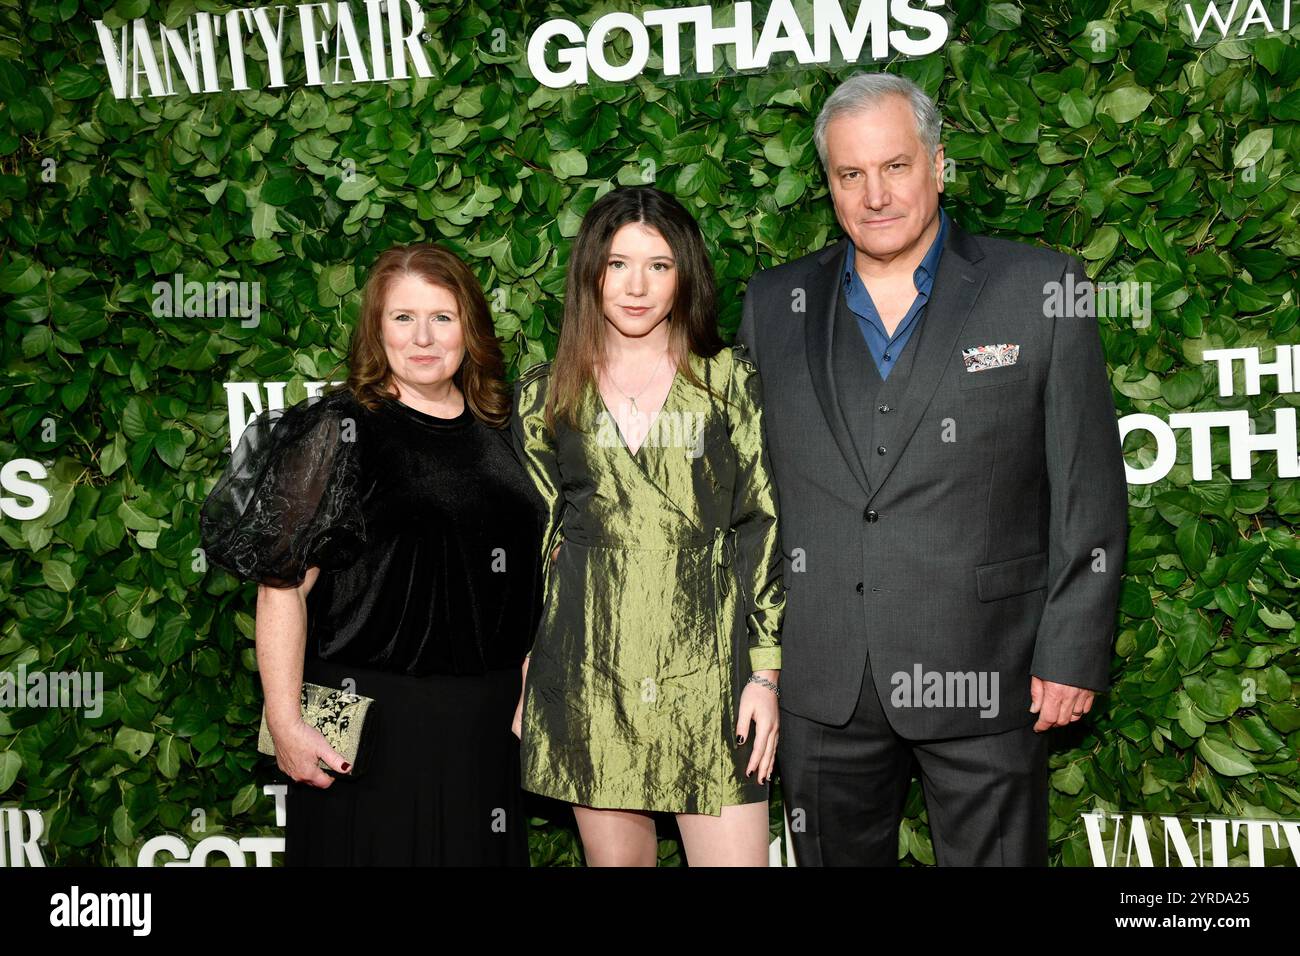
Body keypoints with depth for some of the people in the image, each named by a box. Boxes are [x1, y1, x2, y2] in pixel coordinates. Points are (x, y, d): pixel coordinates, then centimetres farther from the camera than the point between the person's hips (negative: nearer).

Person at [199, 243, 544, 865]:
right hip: (370, 718, -5)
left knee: (481, 854, 13)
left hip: (489, 717, 5)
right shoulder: (339, 432, -8)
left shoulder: (501, 432, 8)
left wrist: (528, 689, 13)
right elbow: (281, 584, -13)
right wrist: (285, 725, -18)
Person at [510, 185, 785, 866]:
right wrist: (521, 674, 8)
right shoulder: (544, 397, 8)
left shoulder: (731, 383, 5)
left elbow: (764, 530, 3)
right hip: (589, 670, 1)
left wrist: (765, 672, -3)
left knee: (734, 856, -4)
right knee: (615, 855, 8)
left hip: (708, 666, -1)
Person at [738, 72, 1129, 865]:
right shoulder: (775, 305, 7)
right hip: (821, 685, 3)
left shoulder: (1040, 290, -2)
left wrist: (1073, 652, -7)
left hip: (984, 679, -2)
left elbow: (1089, 493, -3)